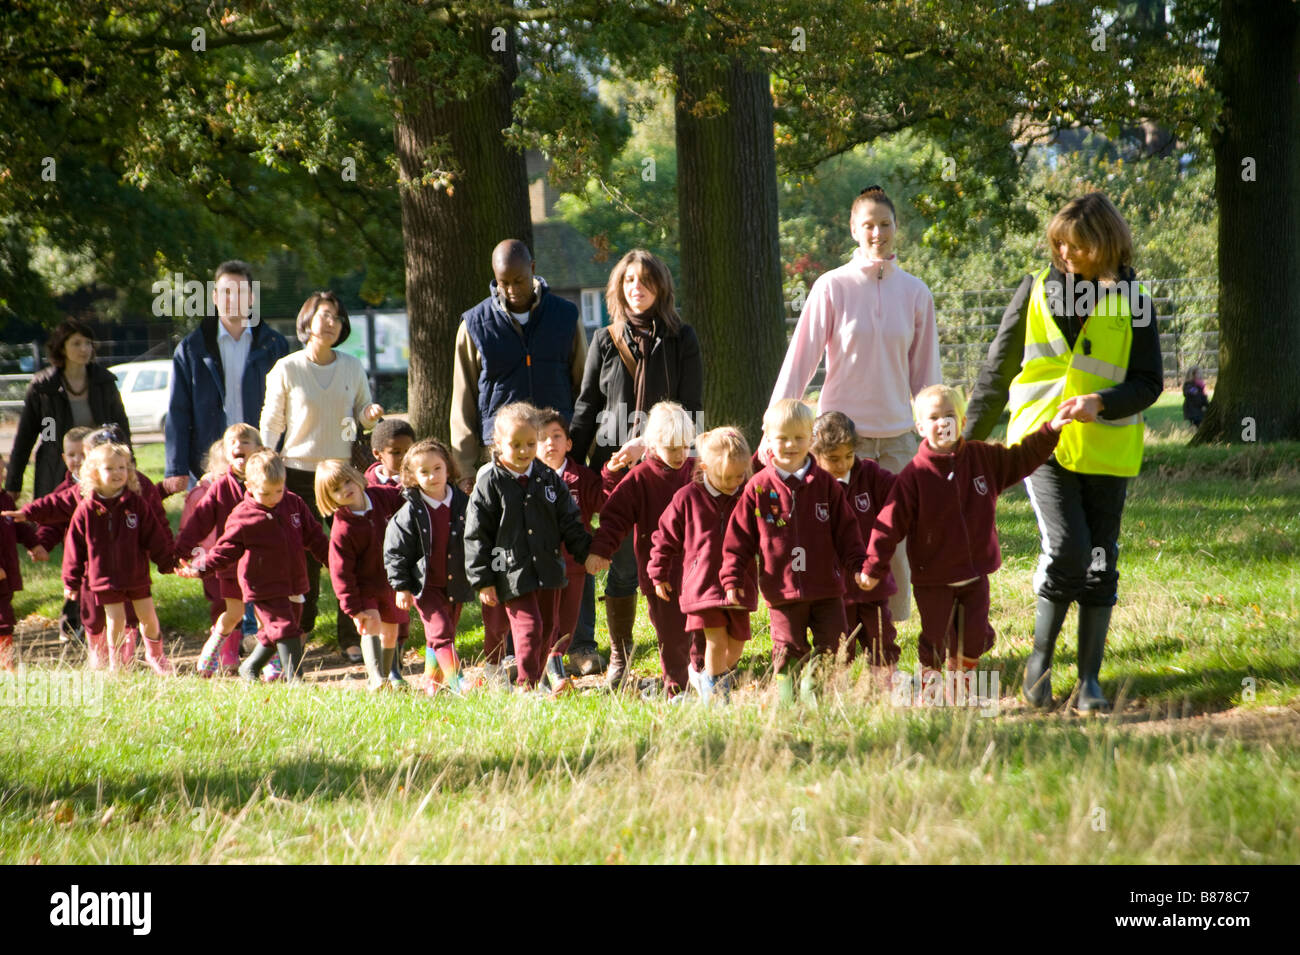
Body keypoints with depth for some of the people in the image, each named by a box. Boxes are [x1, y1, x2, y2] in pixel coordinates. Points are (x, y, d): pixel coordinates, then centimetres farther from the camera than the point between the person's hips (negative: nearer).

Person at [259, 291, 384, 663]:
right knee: (305, 554, -2)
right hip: (300, 471, -2)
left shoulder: (352, 367, 7)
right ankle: (298, 631, 12)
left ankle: (351, 639, 2)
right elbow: (271, 423, 2)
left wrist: (369, 415, -8)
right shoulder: (287, 369, -1)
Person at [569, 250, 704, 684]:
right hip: (613, 465, 1)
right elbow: (586, 406, 14)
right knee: (623, 564, -2)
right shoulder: (605, 340, 12)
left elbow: (690, 409, 1)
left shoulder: (681, 339, 6)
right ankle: (619, 658, 9)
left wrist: (647, 442, -12)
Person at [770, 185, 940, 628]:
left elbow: (925, 374, 10)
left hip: (897, 434, 3)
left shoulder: (915, 293, 5)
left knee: (894, 547, 2)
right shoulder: (832, 287, -3)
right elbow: (800, 358, -4)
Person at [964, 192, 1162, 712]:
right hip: (1042, 444, -1)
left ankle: (1089, 680, 12)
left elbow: (1148, 382, 1)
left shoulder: (1132, 303, 2)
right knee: (1066, 548, -17)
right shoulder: (1036, 291, 4)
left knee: (1100, 564, 3)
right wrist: (971, 437, 11)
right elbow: (998, 370, 11)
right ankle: (1040, 658, 1)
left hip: (1105, 452, 1)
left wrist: (1102, 403, -18)